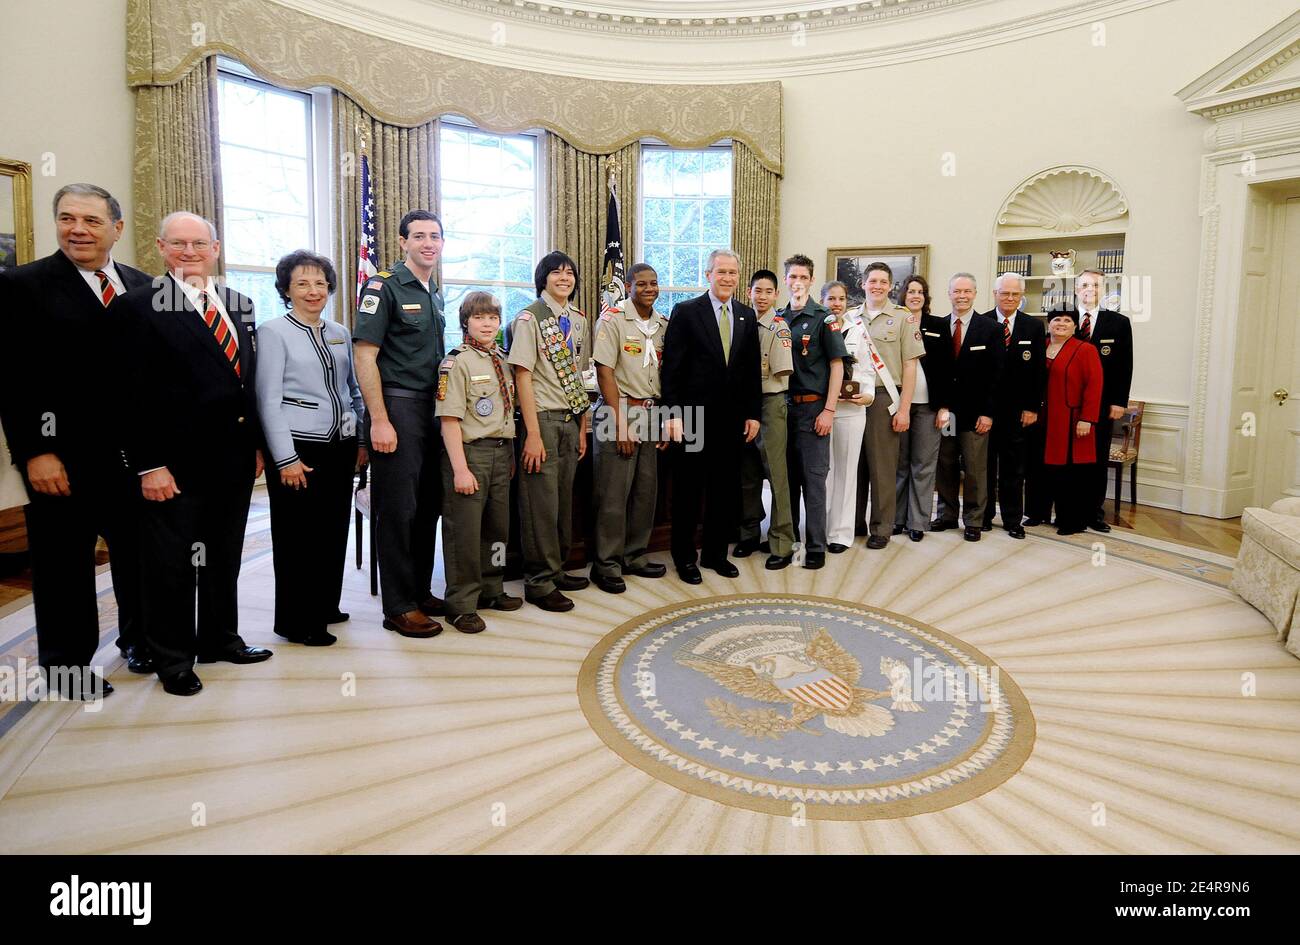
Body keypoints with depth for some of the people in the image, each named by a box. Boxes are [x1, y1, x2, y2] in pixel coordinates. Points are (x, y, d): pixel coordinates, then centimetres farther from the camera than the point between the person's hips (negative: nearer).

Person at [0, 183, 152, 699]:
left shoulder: (142, 286, 8)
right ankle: (66, 663, 24)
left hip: (137, 453, 4)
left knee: (140, 552, 14)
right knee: (64, 562, 8)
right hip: (64, 456, -4)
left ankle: (141, 642, 33)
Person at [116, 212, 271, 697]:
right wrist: (149, 464, -14)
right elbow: (133, 392, -10)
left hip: (235, 454, 6)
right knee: (172, 563, 6)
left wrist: (256, 443, 10)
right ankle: (173, 658, 22)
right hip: (177, 460, -5)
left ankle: (220, 638, 33)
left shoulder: (240, 305, 11)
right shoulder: (138, 306, -6)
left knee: (224, 556, 17)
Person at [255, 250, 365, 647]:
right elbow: (268, 401, -8)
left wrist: (364, 440, 11)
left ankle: (324, 606, 28)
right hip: (298, 449, -5)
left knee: (334, 532, 12)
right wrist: (286, 459, -13)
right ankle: (297, 622, 14)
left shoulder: (340, 334, 13)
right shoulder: (273, 332, -4)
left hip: (340, 448, 6)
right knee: (297, 536, 2)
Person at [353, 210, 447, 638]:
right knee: (397, 510, -2)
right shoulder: (383, 286, -7)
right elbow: (365, 355, -13)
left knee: (427, 506, 12)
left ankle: (421, 593, 25)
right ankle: (399, 608, 8)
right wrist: (379, 421, -19)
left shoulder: (436, 294, 17)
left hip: (431, 410, 8)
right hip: (397, 408, -7)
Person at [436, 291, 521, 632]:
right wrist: (460, 468, -19)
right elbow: (449, 419, -14)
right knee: (464, 530, -2)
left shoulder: (502, 361, 13)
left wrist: (511, 455, 15)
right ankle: (461, 604, 9)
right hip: (469, 451, -7)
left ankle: (490, 590, 30)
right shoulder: (457, 362, -9)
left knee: (497, 527, 14)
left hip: (501, 452, 7)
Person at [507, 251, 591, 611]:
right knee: (541, 503, -3)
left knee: (564, 500, 9)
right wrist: (533, 434, -16)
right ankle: (539, 582, 7)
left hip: (570, 420, 6)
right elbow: (523, 377, -11)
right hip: (542, 418, -6)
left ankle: (556, 571, 22)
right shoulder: (530, 318, -6)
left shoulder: (578, 320, 12)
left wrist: (583, 427, 11)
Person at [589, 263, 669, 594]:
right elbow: (605, 372, -11)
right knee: (613, 493, -4)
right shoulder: (612, 320, -6)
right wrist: (620, 423, -15)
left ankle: (635, 556, 22)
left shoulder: (663, 324, 11)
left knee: (646, 489, 10)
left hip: (651, 413, 6)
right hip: (619, 410, -6)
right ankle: (606, 564, 7)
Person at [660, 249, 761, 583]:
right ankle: (684, 556, 19)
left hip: (732, 418, 4)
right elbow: (671, 367, -7)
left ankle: (715, 552, 25)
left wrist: (753, 414, 7)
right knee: (688, 490, 6)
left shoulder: (747, 316, 10)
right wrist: (673, 413, -13)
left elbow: (753, 368, 11)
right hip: (693, 416, -4)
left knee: (725, 490, 11)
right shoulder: (686, 312, -4)